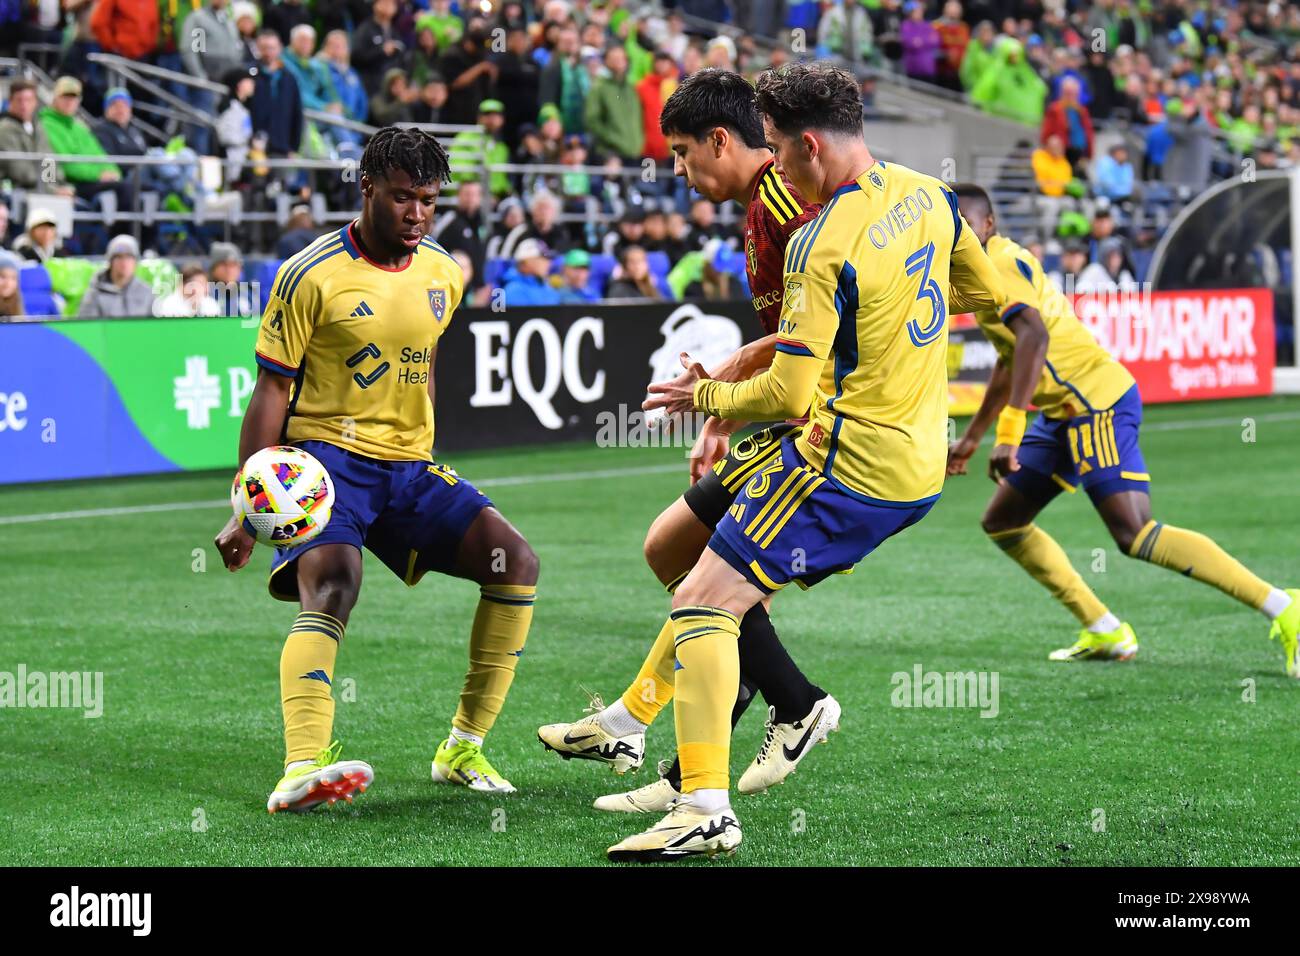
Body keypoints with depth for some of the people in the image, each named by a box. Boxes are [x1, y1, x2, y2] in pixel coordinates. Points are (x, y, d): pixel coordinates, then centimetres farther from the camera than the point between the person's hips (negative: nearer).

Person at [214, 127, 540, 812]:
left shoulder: (442, 274, 8)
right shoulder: (310, 276, -9)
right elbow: (270, 393, -7)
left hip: (410, 469, 6)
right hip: (326, 456, -6)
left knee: (515, 561, -11)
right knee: (332, 586, -31)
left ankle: (463, 749, -1)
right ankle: (300, 769, -43)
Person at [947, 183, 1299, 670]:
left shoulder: (998, 264, -11)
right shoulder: (996, 265, 20)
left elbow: (1033, 336, -28)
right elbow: (1011, 358, 32)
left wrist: (1010, 428, -33)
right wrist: (971, 437, 37)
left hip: (1097, 403, -11)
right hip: (1065, 411, 11)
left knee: (1135, 535, -19)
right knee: (1001, 522, 14)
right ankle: (1104, 633, 12)